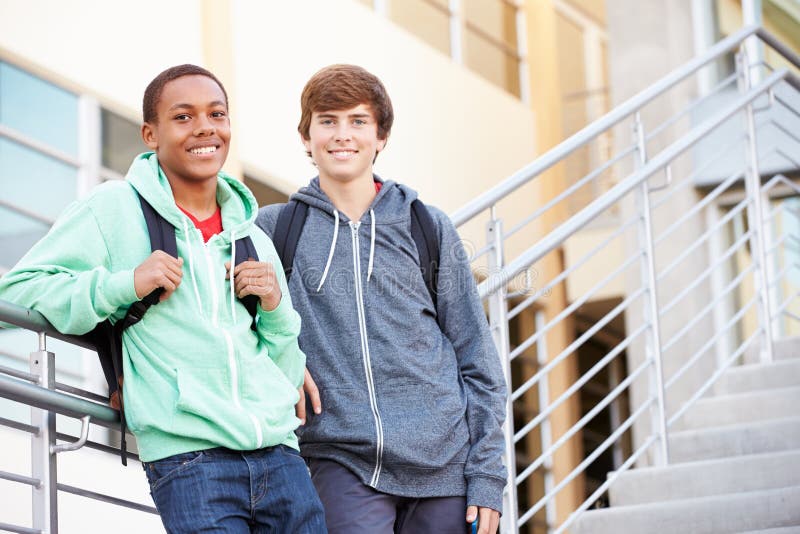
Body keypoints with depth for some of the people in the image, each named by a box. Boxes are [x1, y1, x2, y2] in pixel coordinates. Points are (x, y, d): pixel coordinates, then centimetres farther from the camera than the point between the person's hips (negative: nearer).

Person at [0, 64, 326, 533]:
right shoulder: (116, 209, 5)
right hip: (190, 459, -5)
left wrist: (276, 307, 4)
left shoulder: (254, 239, 21)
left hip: (280, 454, 5)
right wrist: (126, 284, -10)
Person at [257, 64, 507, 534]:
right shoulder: (274, 229, 7)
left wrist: (487, 474, 1)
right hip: (345, 464, -1)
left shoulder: (428, 228, 8)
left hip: (444, 461, 1)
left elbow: (477, 358, 8)